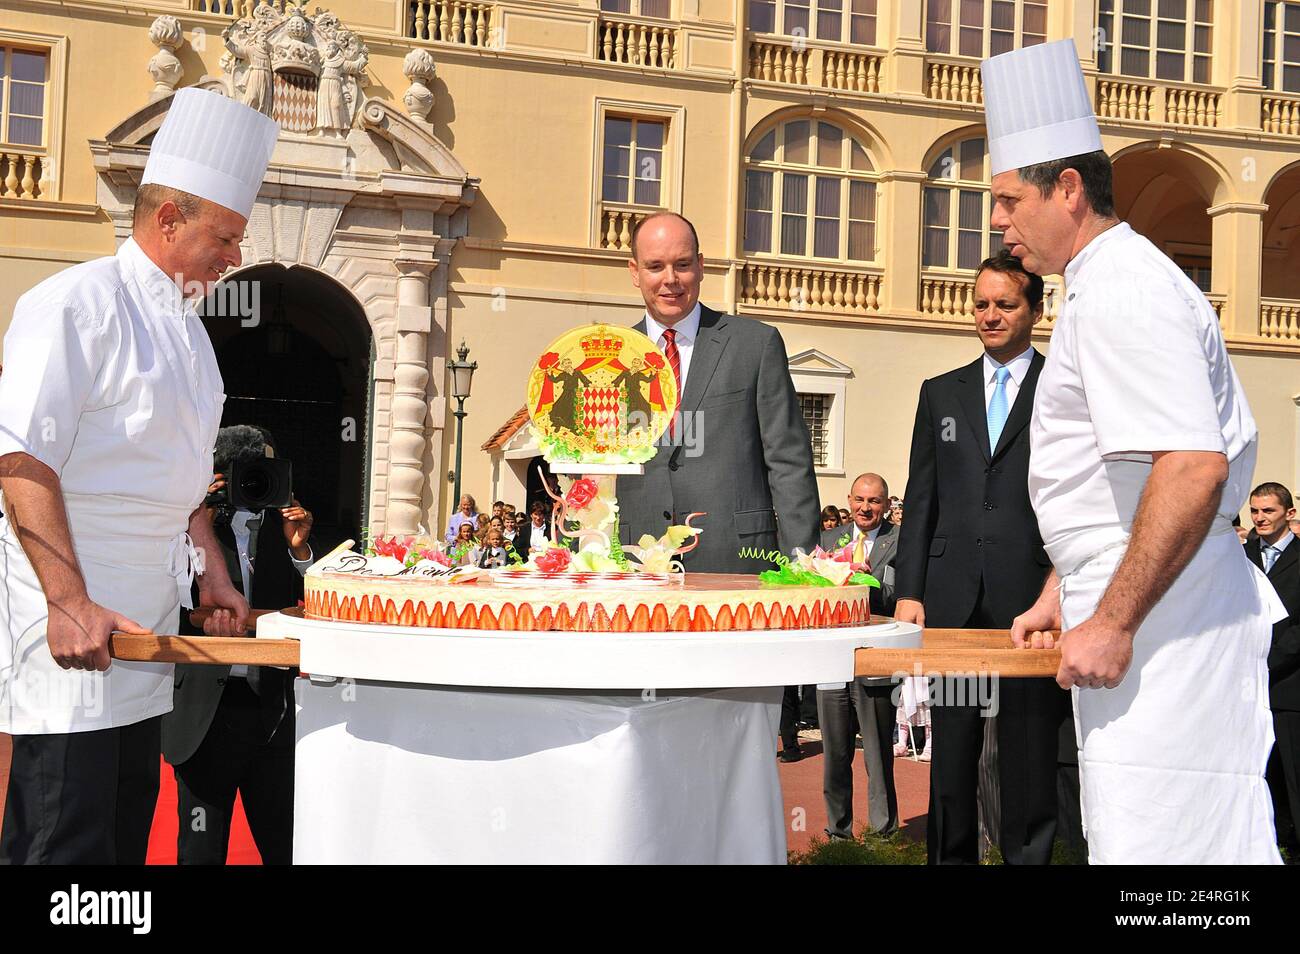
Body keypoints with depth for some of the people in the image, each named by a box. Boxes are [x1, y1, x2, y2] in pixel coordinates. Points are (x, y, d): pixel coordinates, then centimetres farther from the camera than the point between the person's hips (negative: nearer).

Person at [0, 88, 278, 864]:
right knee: (69, 841, -5)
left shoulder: (185, 326, 17)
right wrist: (71, 603, -24)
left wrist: (212, 569, 13)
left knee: (127, 831, 13)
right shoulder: (78, 304, -11)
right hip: (74, 624, -9)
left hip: (146, 628, 9)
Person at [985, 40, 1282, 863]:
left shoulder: (1122, 294, -16)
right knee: (1125, 832, 15)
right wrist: (1063, 593, 23)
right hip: (1128, 604, 11)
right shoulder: (1111, 285, 19)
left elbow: (1193, 470, -27)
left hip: (1162, 615, -11)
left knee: (1156, 841, -7)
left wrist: (1113, 625, -23)